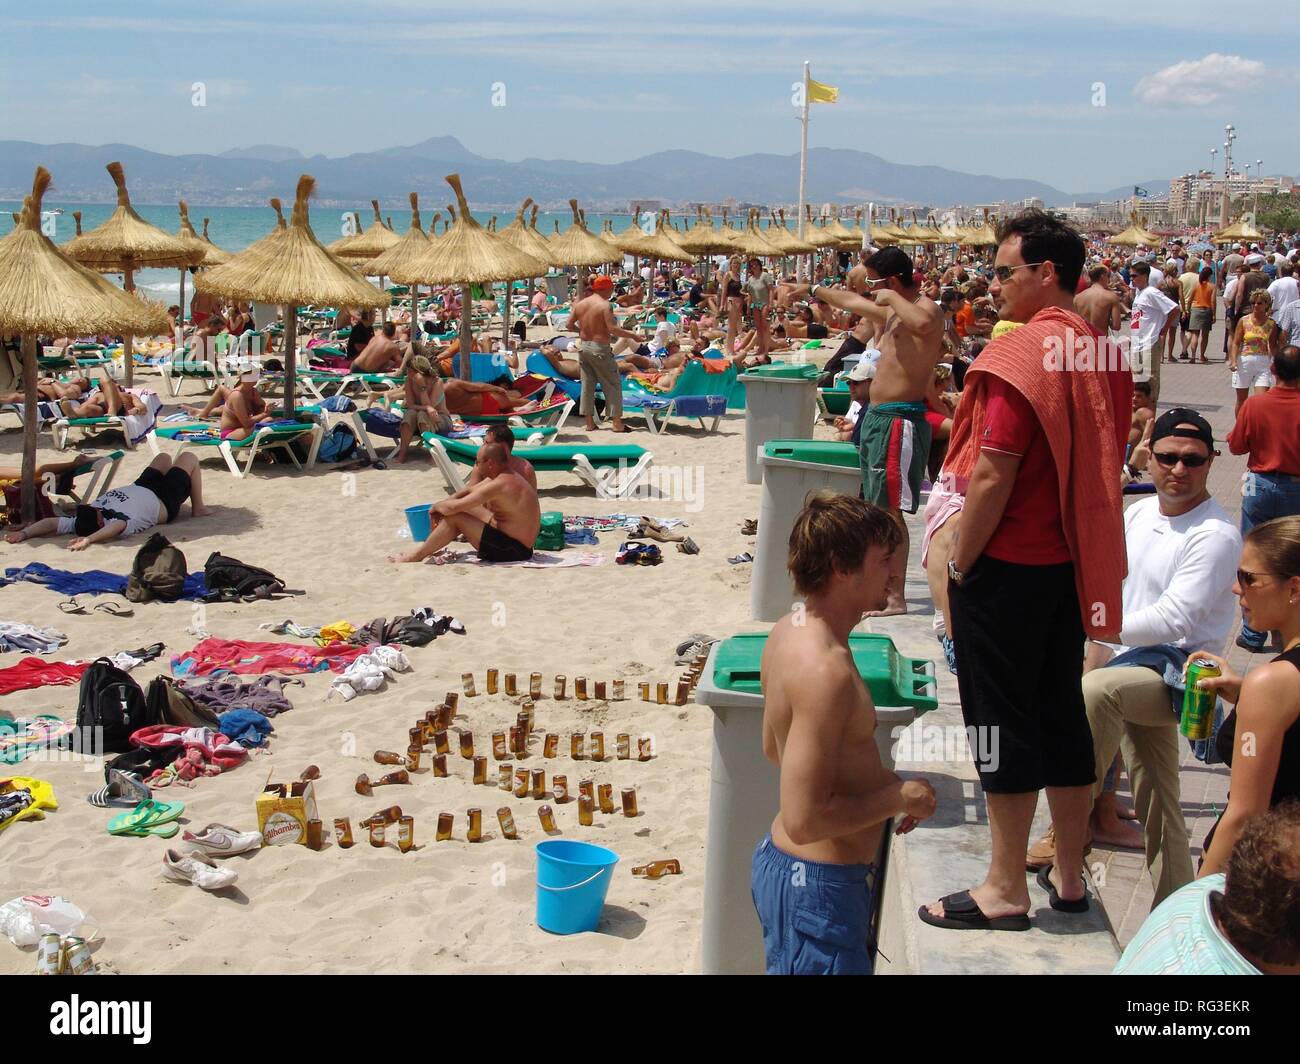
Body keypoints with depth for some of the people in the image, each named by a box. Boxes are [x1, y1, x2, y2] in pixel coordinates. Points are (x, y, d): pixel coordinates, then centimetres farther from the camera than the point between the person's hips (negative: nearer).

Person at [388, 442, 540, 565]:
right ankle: (428, 549, 17)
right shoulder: (507, 477, 9)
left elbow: (453, 507, -21)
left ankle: (417, 555, 5)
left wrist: (436, 506, 0)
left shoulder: (499, 485, -23)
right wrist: (441, 507, 7)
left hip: (513, 552, -10)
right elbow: (467, 492, 19)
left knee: (455, 517, -10)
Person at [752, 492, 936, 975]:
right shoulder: (827, 672, -28)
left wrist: (882, 779, 11)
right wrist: (899, 798, -15)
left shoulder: (790, 630, 3)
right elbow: (805, 819, -29)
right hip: (819, 887, -10)